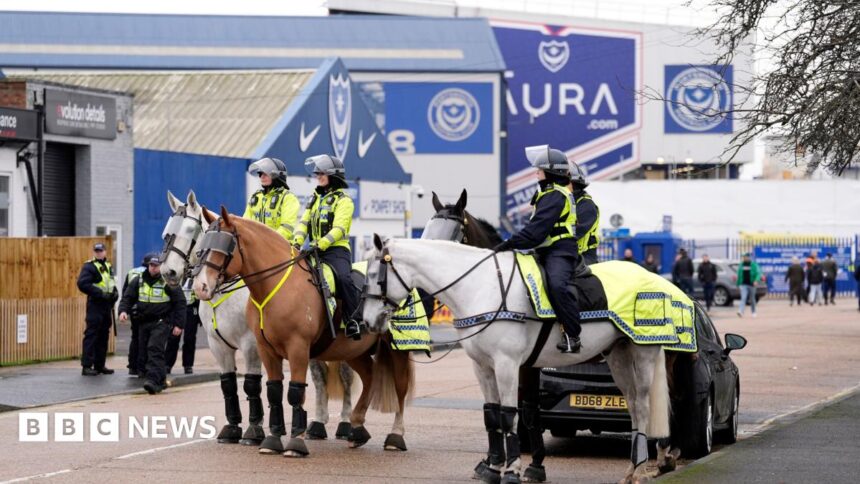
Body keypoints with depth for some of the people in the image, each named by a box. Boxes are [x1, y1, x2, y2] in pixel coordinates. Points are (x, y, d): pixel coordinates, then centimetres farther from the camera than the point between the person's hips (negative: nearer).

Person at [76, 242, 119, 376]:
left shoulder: (108, 267, 18)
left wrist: (115, 292, 4)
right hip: (95, 305, -8)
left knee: (104, 336, 11)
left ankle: (99, 365, 18)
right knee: (91, 335, -9)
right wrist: (100, 293, -21)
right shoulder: (89, 267, -7)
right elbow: (82, 284, -18)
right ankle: (86, 366, -9)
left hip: (107, 305, 8)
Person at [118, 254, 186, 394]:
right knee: (143, 352, 8)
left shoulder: (169, 282, -6)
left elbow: (180, 303, -4)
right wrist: (123, 310, -11)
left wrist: (179, 324, -9)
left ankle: (153, 380, -28)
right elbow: (128, 297, 10)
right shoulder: (139, 281, 7)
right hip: (144, 322, 6)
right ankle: (160, 381, 21)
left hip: (161, 323, -6)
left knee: (155, 350, -20)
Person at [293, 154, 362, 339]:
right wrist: (297, 241, -7)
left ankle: (351, 320, -22)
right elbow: (304, 222, 12)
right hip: (315, 250, 7)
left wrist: (320, 244, -27)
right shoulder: (315, 198, 20)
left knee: (343, 278, -30)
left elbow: (338, 229, -14)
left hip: (336, 249, -7)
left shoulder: (343, 200, -2)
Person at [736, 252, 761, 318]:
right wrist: (738, 284, 15)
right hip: (743, 285, 1)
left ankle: (753, 312, 30)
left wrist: (756, 281, -26)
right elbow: (739, 275, 18)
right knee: (743, 298, -15)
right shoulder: (741, 265, 8)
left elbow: (758, 273, -11)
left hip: (751, 284, -1)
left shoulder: (754, 265, -2)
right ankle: (740, 312, -29)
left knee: (752, 299, 11)